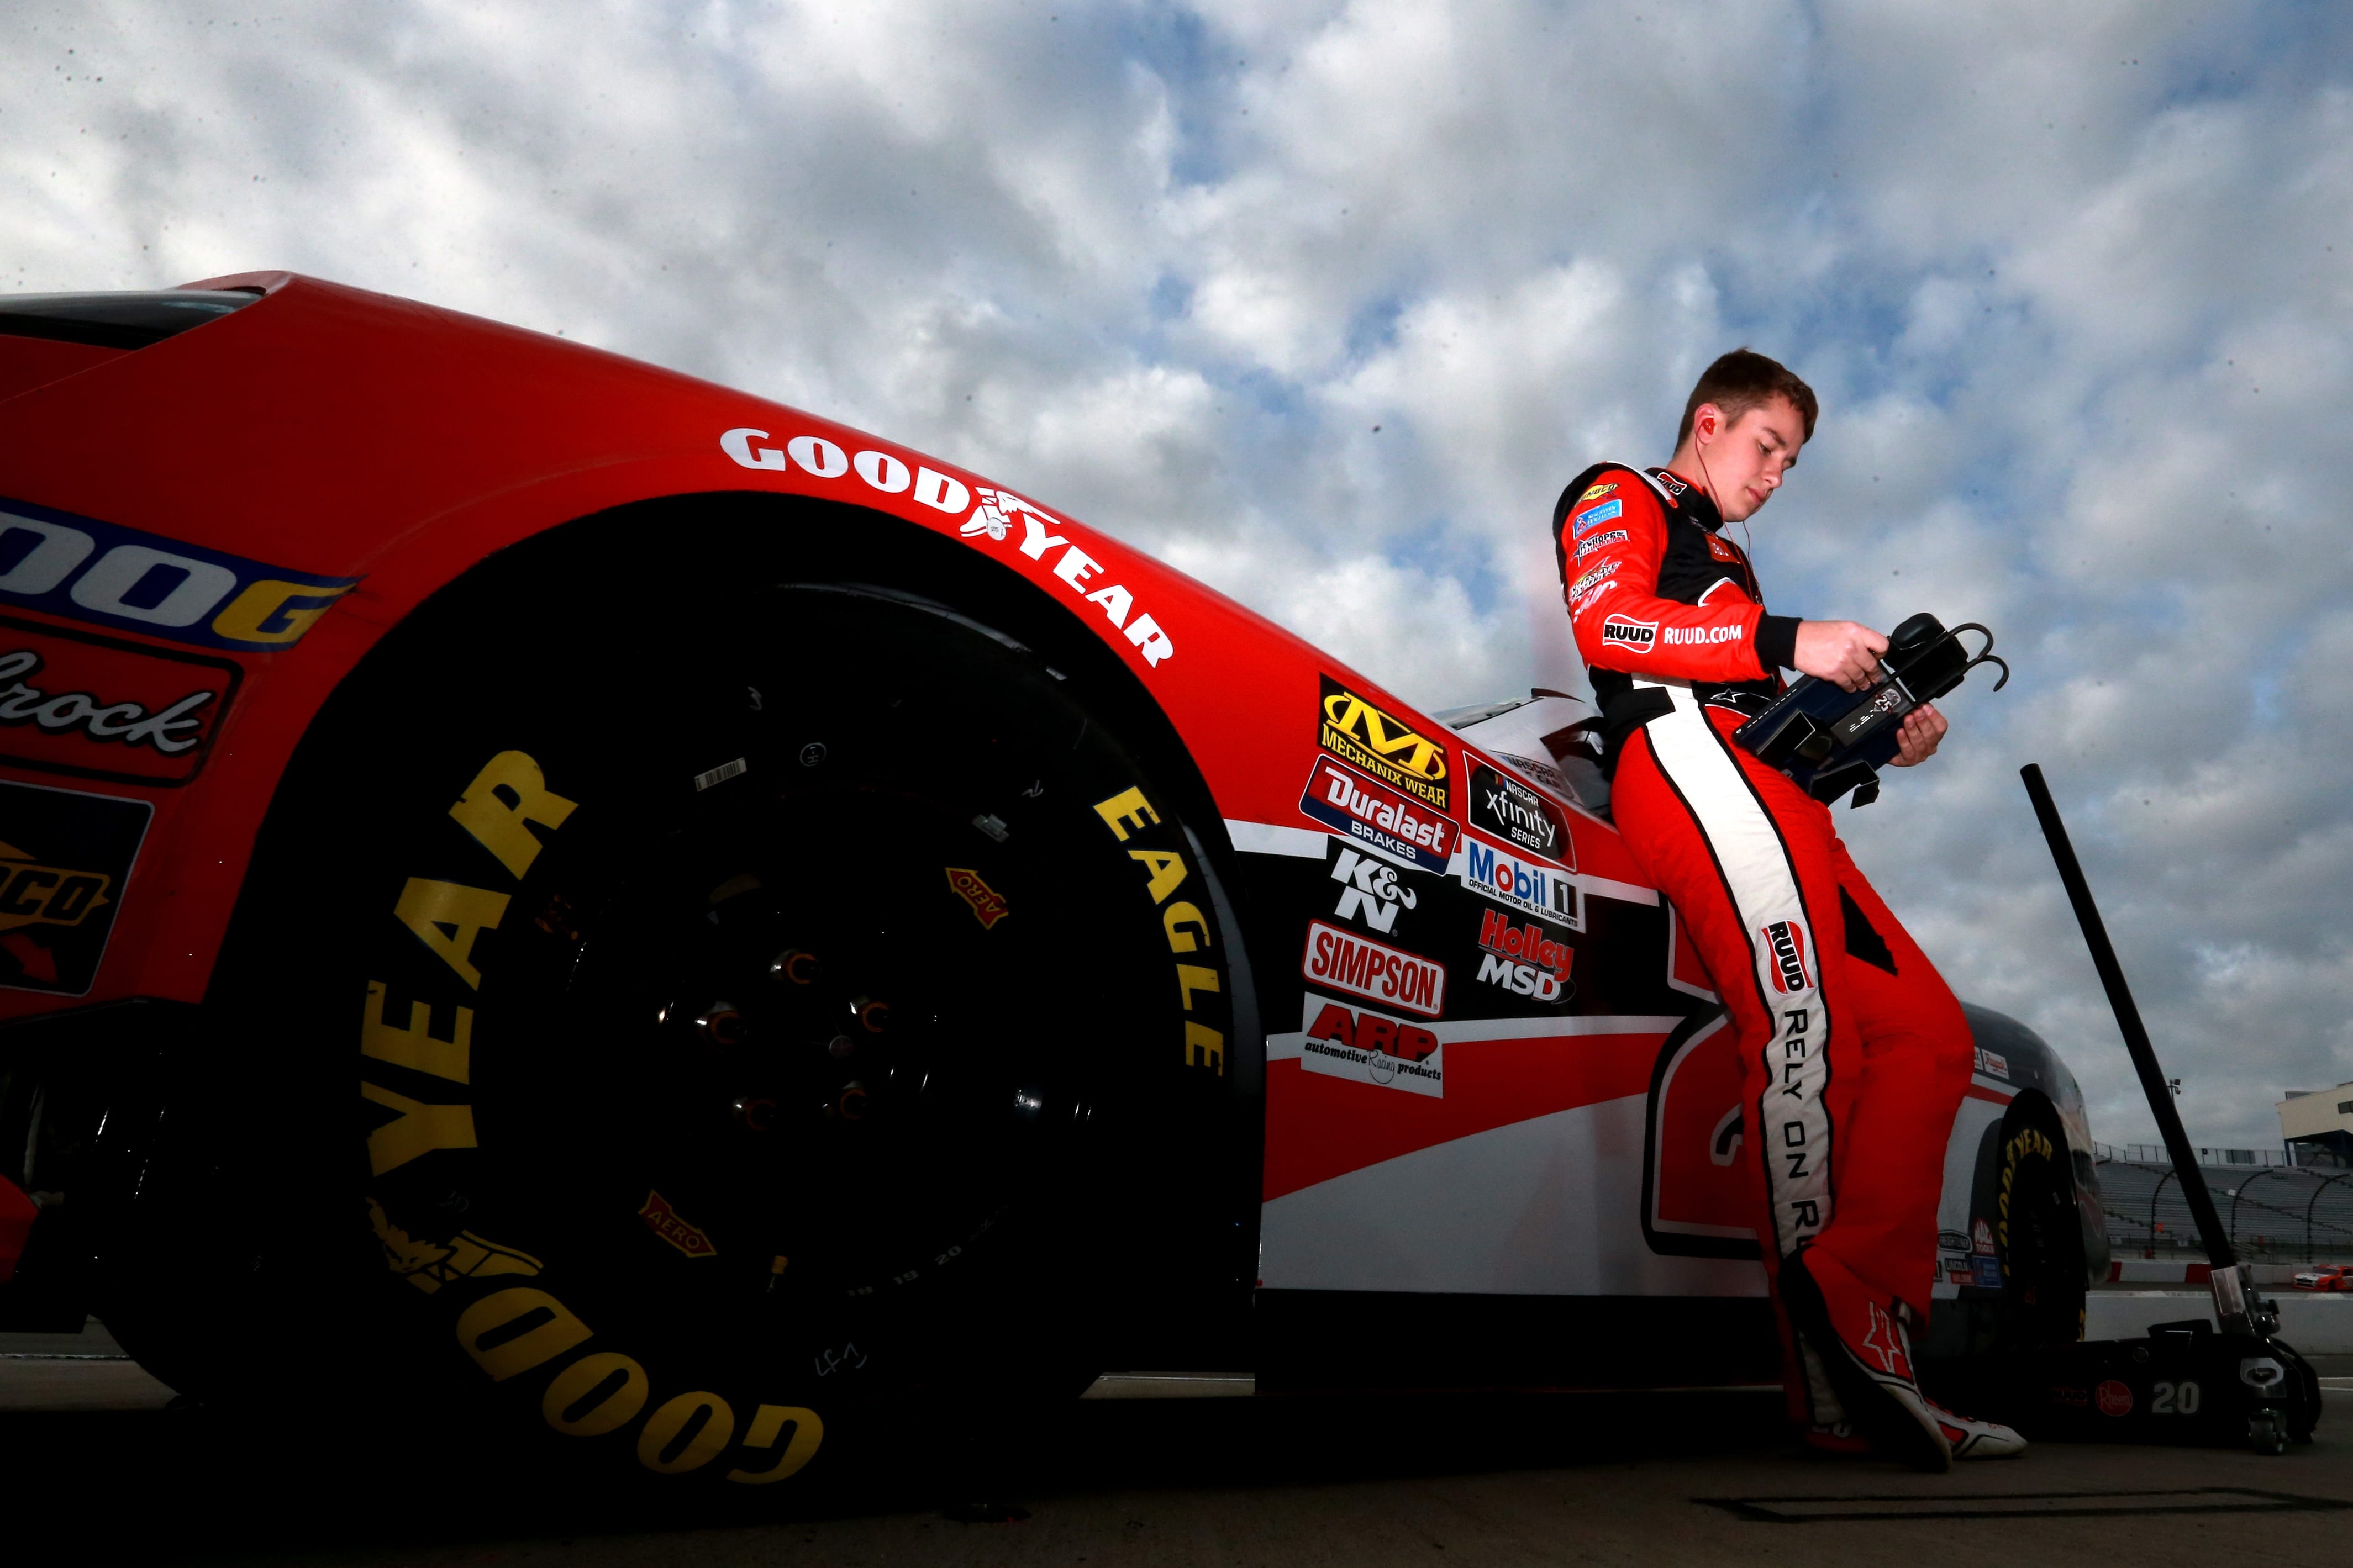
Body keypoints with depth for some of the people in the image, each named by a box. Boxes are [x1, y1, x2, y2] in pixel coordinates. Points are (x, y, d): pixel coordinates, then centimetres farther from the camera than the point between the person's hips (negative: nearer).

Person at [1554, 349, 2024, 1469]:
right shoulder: (1617, 497, 15)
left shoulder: (1725, 564, 41)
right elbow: (1606, 624, -8)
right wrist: (1785, 643, -13)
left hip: (1781, 801, 9)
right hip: (1683, 750, -9)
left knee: (1928, 1032, -4)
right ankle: (1833, 1344, -26)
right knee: (1805, 1026, -25)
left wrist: (1883, 737, 13)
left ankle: (1856, 1325, -13)